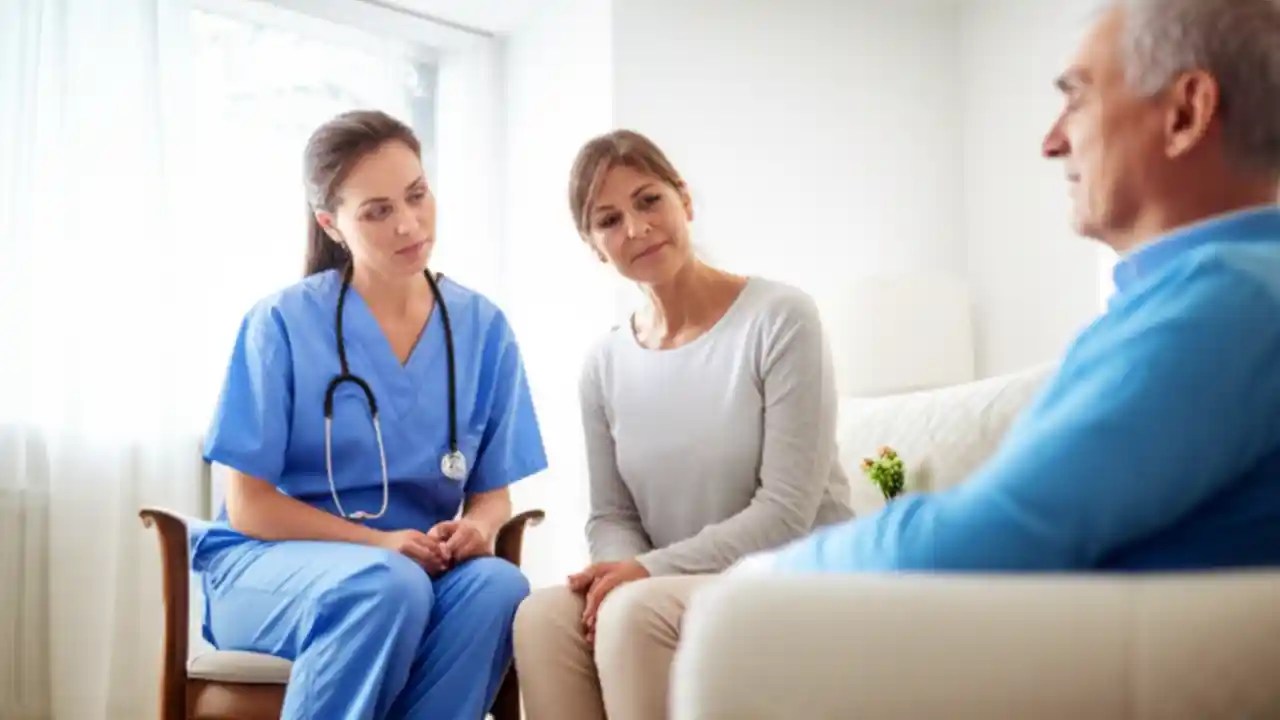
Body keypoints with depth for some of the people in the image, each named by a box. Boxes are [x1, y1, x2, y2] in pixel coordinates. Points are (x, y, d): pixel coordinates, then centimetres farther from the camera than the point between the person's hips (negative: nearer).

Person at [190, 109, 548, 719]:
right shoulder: (283, 322, -7)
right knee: (388, 586, -36)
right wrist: (380, 542, -20)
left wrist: (475, 527, -18)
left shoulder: (482, 328, 2)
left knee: (498, 587, -31)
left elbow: (492, 492, 7)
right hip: (268, 565, -3)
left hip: (420, 566, 3)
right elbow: (249, 507, -7)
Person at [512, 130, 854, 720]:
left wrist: (650, 570, -18)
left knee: (636, 611, -31)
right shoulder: (605, 366, 6)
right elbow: (610, 515, 8)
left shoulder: (780, 318, -9)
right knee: (542, 616, -23)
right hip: (674, 592, 4)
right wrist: (622, 571, -15)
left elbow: (786, 511, -14)